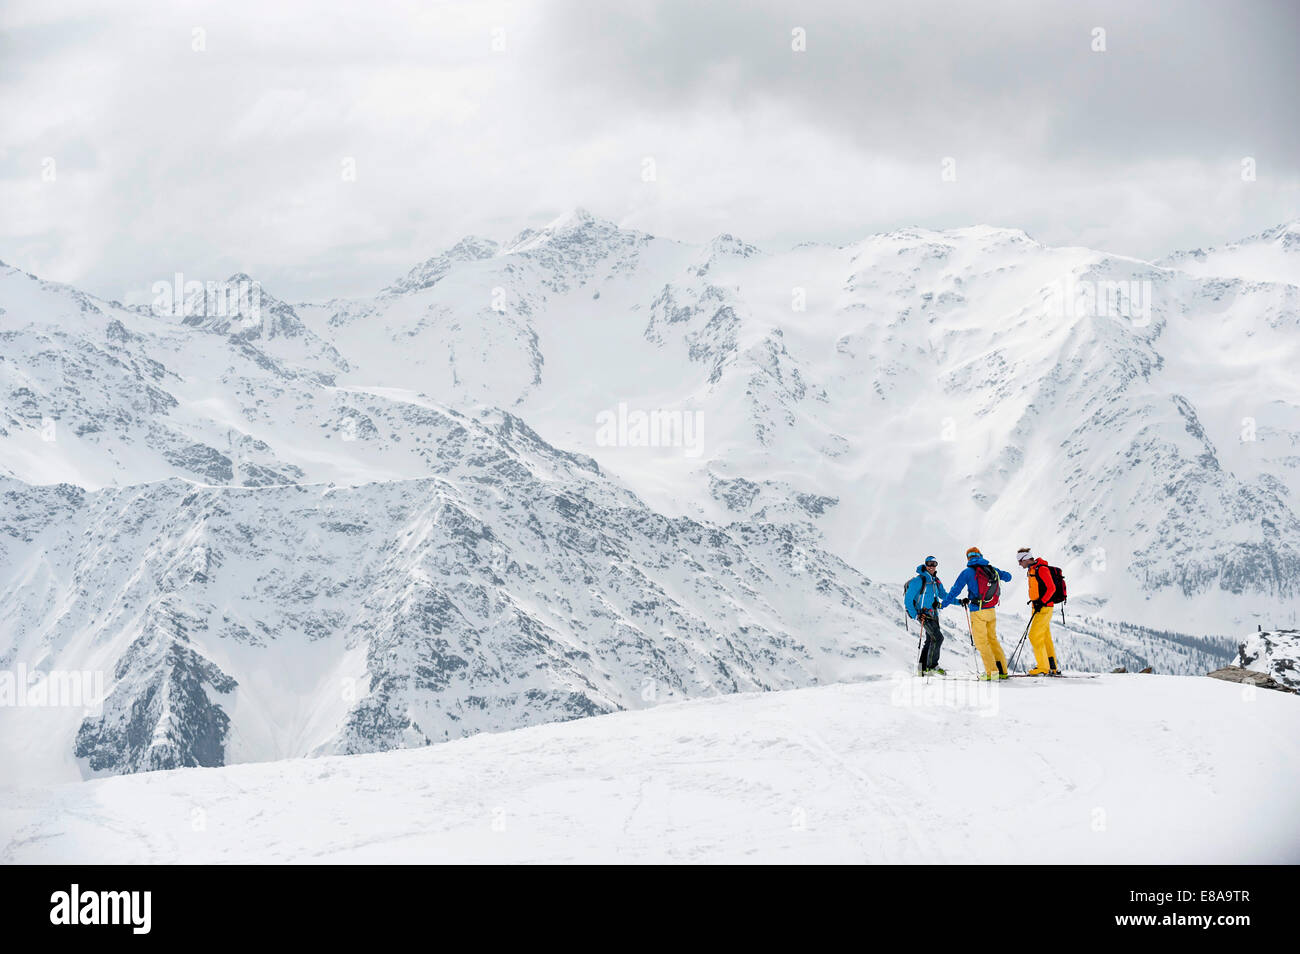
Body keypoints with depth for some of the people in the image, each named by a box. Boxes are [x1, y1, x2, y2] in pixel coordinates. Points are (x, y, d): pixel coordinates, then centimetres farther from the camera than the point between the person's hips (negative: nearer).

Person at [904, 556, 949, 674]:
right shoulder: (918, 580, -11)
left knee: (930, 640, 9)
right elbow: (908, 599, -11)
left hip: (933, 614, 8)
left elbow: (945, 596, 19)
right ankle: (932, 666, -14)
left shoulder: (936, 581, 12)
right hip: (923, 615, -8)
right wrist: (915, 615, -19)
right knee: (938, 637, -18)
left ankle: (923, 668, 17)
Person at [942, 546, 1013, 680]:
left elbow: (955, 590, -5)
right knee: (993, 639, 16)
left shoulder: (968, 572, -7)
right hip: (991, 611, 5)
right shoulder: (992, 569, 7)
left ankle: (992, 672, -6)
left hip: (978, 612, -5)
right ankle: (1003, 671, 15)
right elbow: (1008, 577, 24)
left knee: (981, 642, 1)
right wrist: (999, 576, 46)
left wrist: (944, 604, 7)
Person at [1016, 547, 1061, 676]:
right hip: (1039, 607, 10)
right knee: (1045, 638, 11)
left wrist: (1041, 602, -23)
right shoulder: (1032, 570, 15)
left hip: (1044, 608, -10)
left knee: (1034, 636, -12)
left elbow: (1051, 588, -20)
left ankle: (1043, 667, -11)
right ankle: (1052, 668, 14)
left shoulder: (1041, 569, -15)